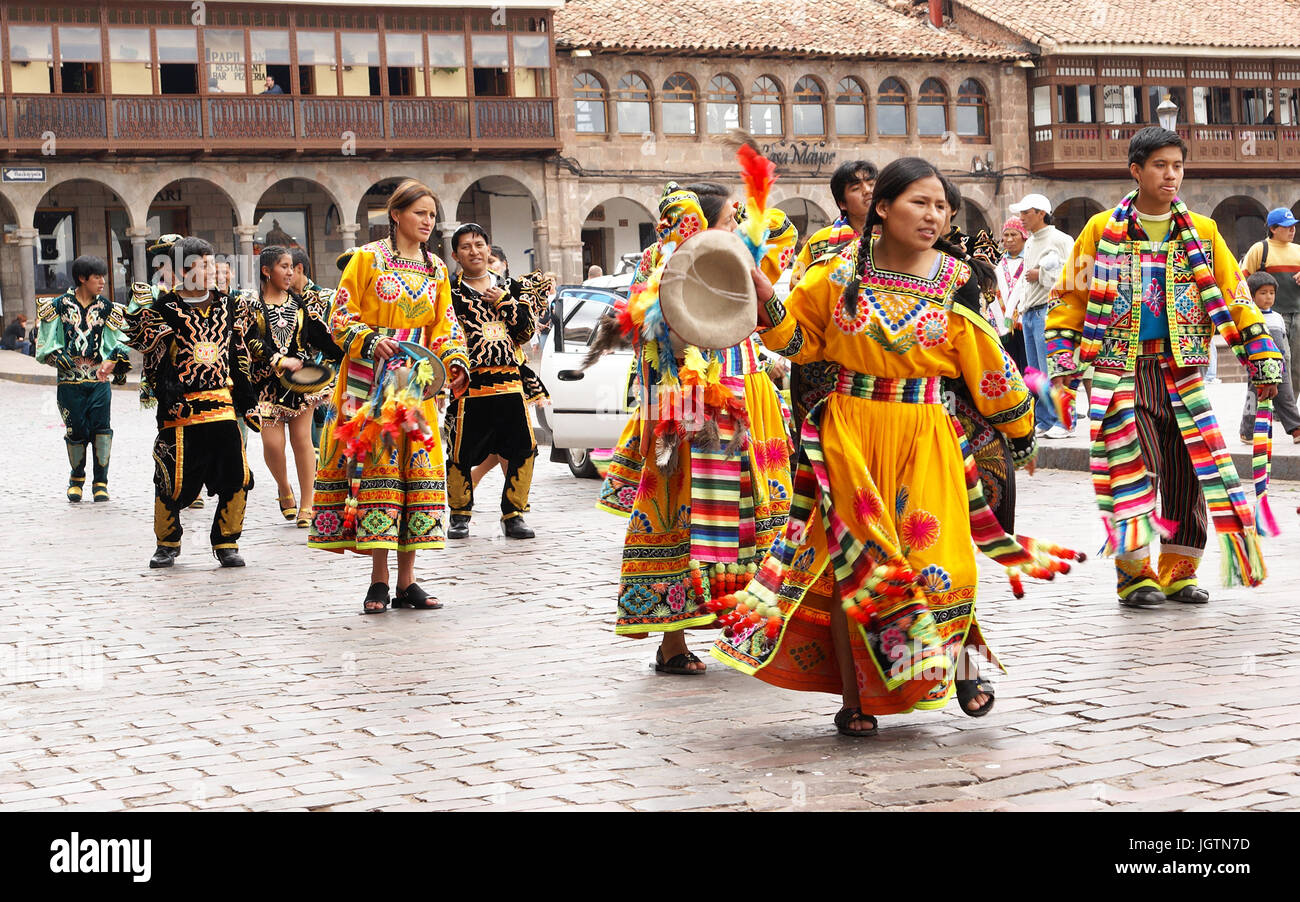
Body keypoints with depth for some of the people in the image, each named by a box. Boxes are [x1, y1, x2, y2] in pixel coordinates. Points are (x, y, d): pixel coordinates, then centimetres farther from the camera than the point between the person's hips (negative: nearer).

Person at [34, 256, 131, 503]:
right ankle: (77, 478, 23)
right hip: (70, 380, -1)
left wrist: (112, 361, -7)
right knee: (76, 429, 0)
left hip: (99, 379, 1)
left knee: (101, 425, -12)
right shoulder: (59, 305, 4)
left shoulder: (105, 307, 9)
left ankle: (100, 482, -2)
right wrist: (60, 359, -11)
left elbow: (118, 341, 12)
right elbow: (47, 343, 6)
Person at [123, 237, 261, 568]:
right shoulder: (163, 308, -1)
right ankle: (167, 543, 21)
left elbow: (239, 357, 20)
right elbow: (153, 360, -3)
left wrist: (248, 401, 18)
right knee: (175, 481, -2)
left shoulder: (226, 305, 14)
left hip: (223, 405, 4)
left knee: (236, 478, -4)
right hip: (181, 410, -4)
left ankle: (226, 543, 13)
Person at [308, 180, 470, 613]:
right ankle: (379, 581, -5)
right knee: (376, 463, -9)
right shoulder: (367, 258, 0)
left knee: (416, 465, 0)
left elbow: (445, 327, 13)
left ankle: (406, 580, 6)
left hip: (415, 382, 5)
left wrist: (457, 363, -4)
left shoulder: (437, 268, 15)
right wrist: (371, 342, -19)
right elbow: (341, 318, -2)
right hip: (370, 380, -5)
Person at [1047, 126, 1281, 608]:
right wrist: (1062, 359, -1)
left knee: (1186, 470, 3)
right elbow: (1070, 295, 7)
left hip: (1182, 370, 3)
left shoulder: (1202, 233, 10)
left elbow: (1236, 296, 11)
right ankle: (1134, 573, 0)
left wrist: (1264, 359, 5)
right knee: (1136, 468, -10)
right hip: (1122, 370, -3)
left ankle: (1179, 571, 14)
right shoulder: (1102, 230, 4)